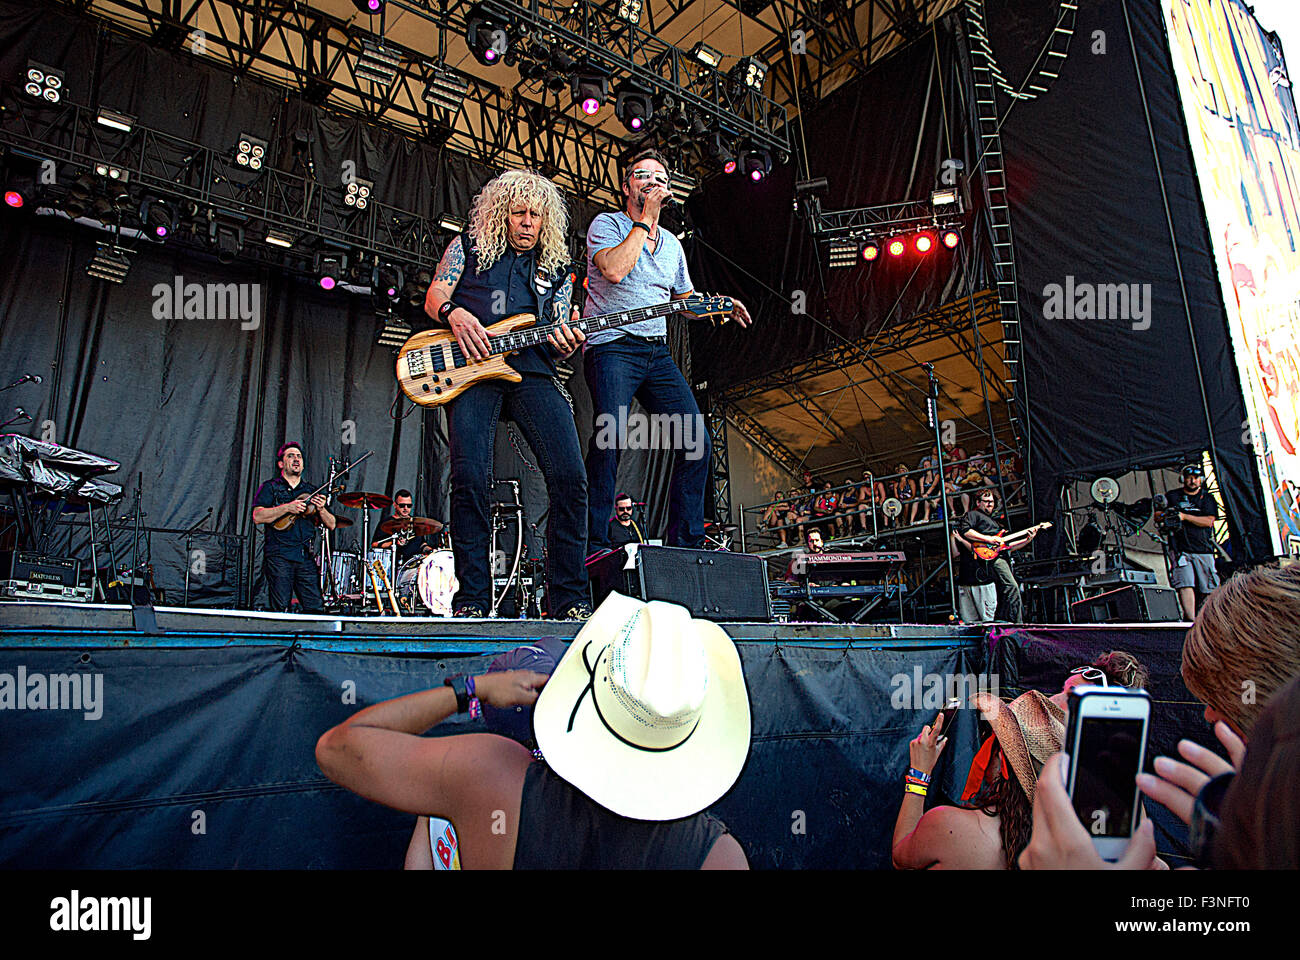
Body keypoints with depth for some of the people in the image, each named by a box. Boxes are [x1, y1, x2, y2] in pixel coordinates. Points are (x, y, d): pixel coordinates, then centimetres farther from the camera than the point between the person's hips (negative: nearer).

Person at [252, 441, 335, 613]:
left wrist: (321, 509, -5)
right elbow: (257, 517, -7)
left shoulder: (312, 491, 19)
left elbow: (331, 525, 14)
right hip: (279, 555, -3)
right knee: (280, 609, -8)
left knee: (316, 609, -4)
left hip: (306, 558, 3)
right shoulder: (270, 487, 9)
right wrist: (287, 508, -16)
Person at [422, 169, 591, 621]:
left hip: (533, 373, 2)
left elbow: (560, 338, 19)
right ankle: (472, 598, -5)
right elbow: (434, 297, 14)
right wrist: (454, 313, -9)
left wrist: (566, 344, -5)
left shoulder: (557, 269, 24)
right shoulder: (467, 247, 20)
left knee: (570, 477, -14)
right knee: (470, 478, -16)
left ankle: (569, 599, -8)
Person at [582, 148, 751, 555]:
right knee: (609, 437, -24)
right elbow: (613, 270, -17)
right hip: (612, 347, -6)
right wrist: (645, 218, -8)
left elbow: (685, 301, 30)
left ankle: (685, 545, 2)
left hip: (657, 353, 6)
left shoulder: (672, 244, 22)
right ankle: (592, 546, -15)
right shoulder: (607, 224, 4)